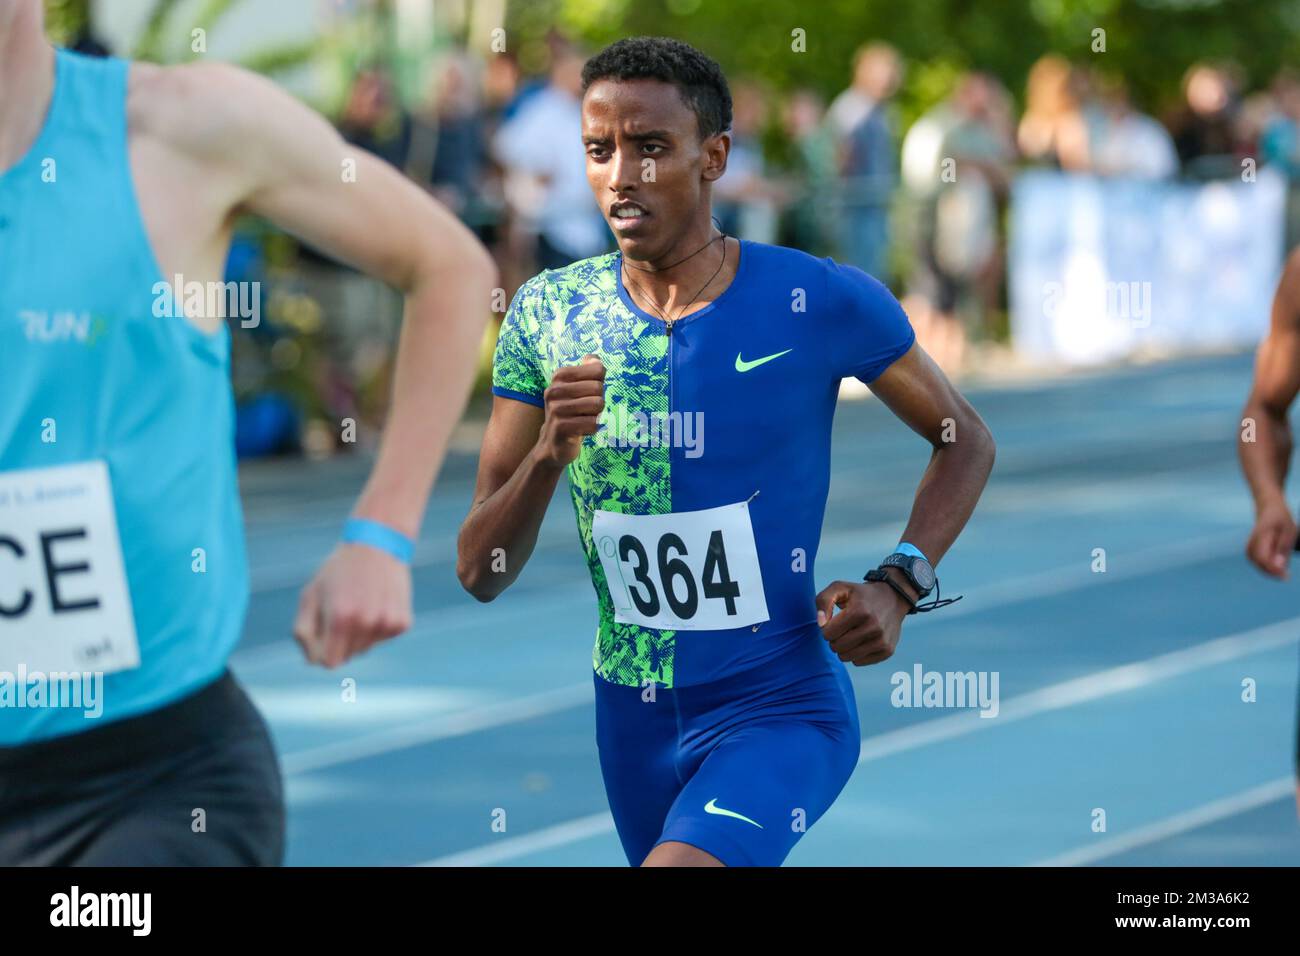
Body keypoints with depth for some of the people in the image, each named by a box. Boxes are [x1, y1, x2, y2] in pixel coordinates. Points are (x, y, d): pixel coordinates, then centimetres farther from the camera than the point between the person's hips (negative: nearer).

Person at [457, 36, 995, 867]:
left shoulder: (825, 303, -13)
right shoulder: (547, 316, -4)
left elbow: (966, 440, 4)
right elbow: (480, 575, -3)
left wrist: (899, 585, -12)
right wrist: (548, 454, -23)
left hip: (782, 711, -5)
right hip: (632, 718, 5)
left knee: (680, 860, -30)